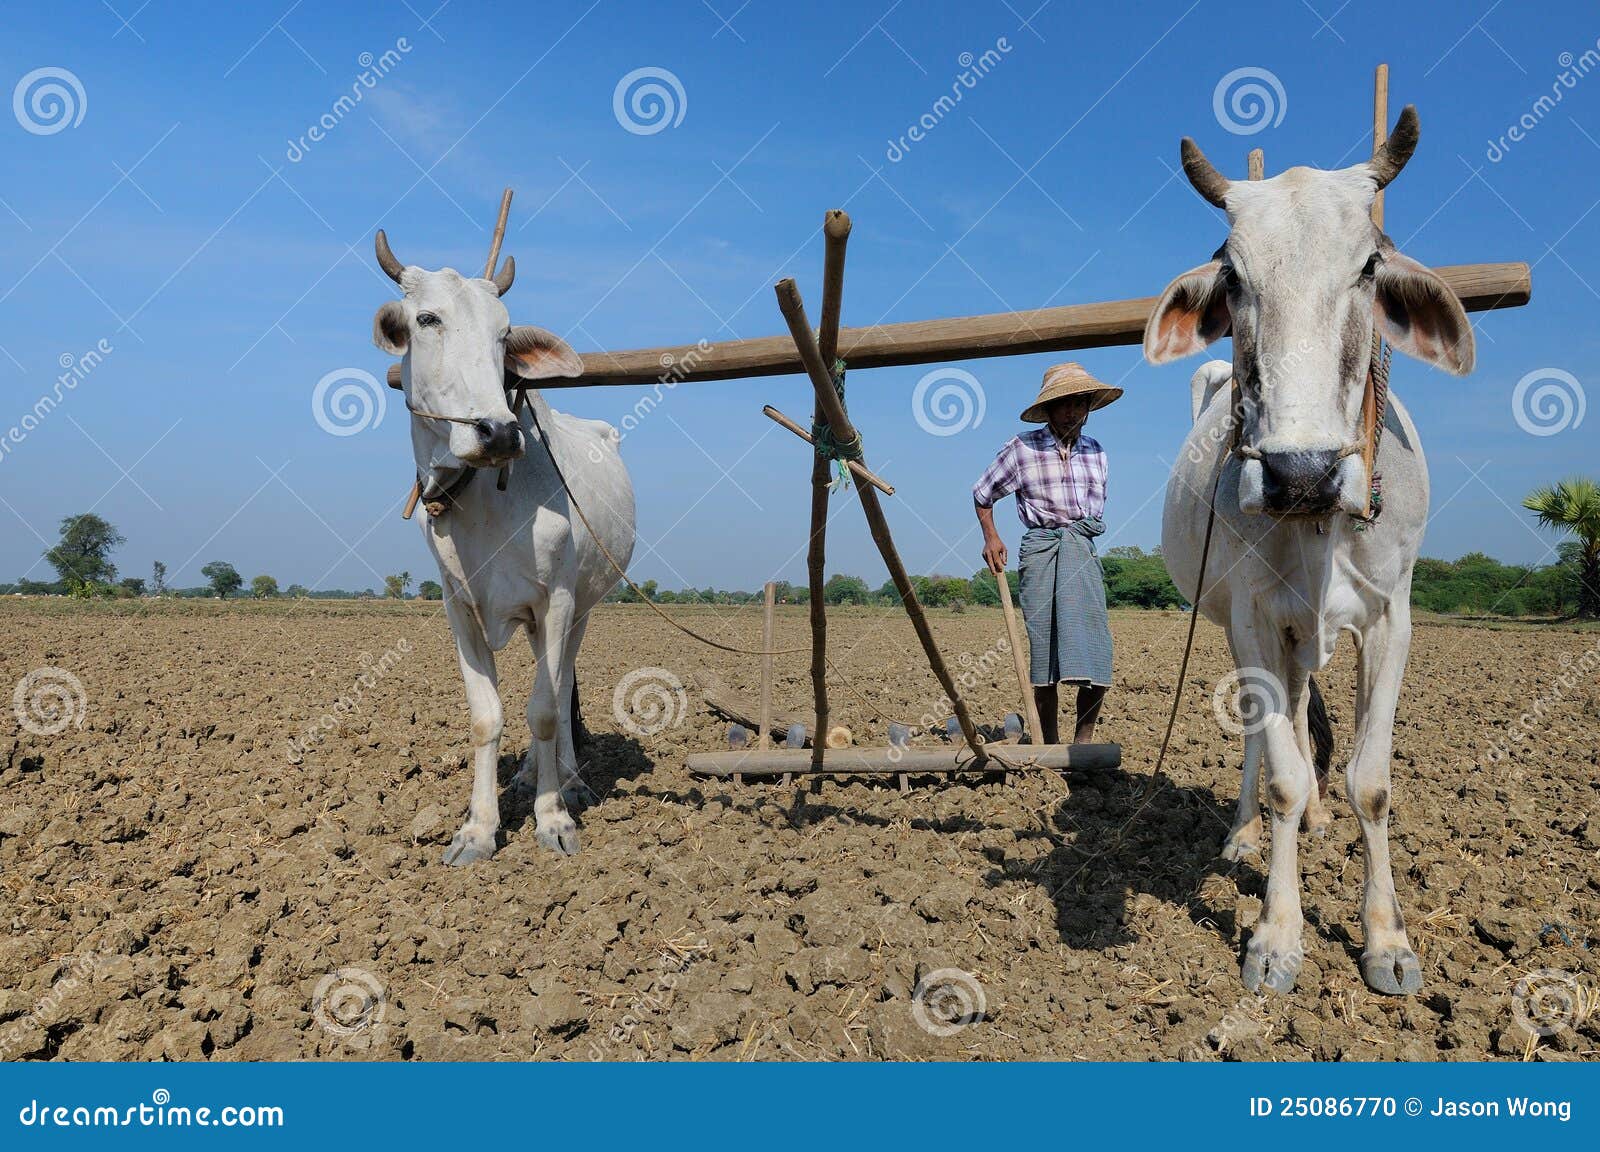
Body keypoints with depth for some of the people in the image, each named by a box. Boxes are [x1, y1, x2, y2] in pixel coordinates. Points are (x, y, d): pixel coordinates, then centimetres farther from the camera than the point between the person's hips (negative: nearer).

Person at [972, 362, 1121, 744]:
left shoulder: (1096, 452, 16)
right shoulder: (1023, 447, 3)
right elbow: (982, 493, 13)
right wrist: (991, 537, 3)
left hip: (1083, 548, 3)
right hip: (1040, 548, -3)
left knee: (1094, 650, -9)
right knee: (1043, 647, -5)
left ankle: (1083, 742, 4)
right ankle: (1051, 747, 3)